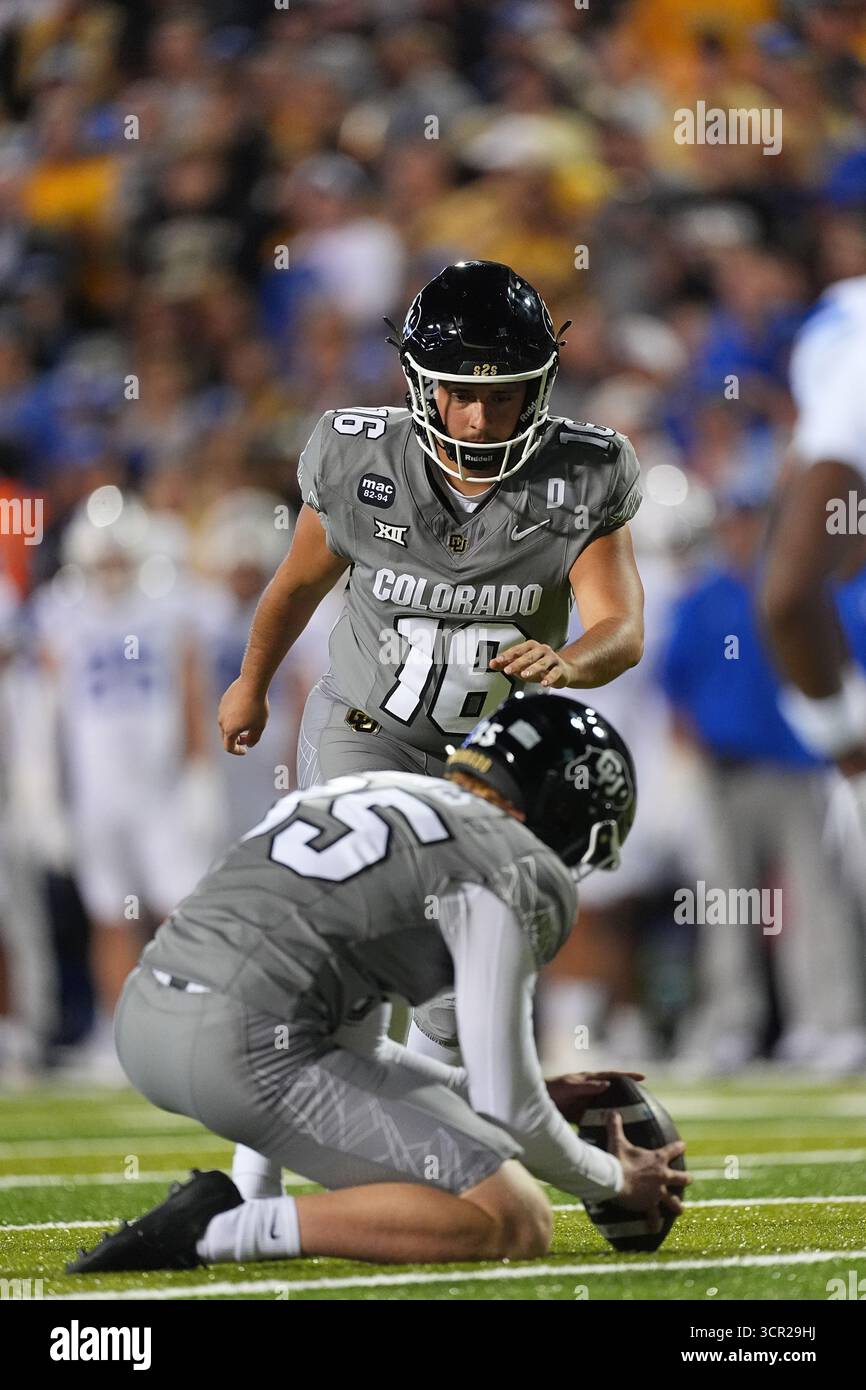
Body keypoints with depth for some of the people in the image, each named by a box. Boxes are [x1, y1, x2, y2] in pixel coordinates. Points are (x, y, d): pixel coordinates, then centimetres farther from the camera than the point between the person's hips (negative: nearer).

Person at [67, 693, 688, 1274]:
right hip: (246, 1052, -9)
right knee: (519, 1223, -4)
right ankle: (219, 1232, -13)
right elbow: (508, 1109, -1)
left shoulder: (370, 790, 26)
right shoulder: (508, 871, 0)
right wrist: (613, 1180, 17)